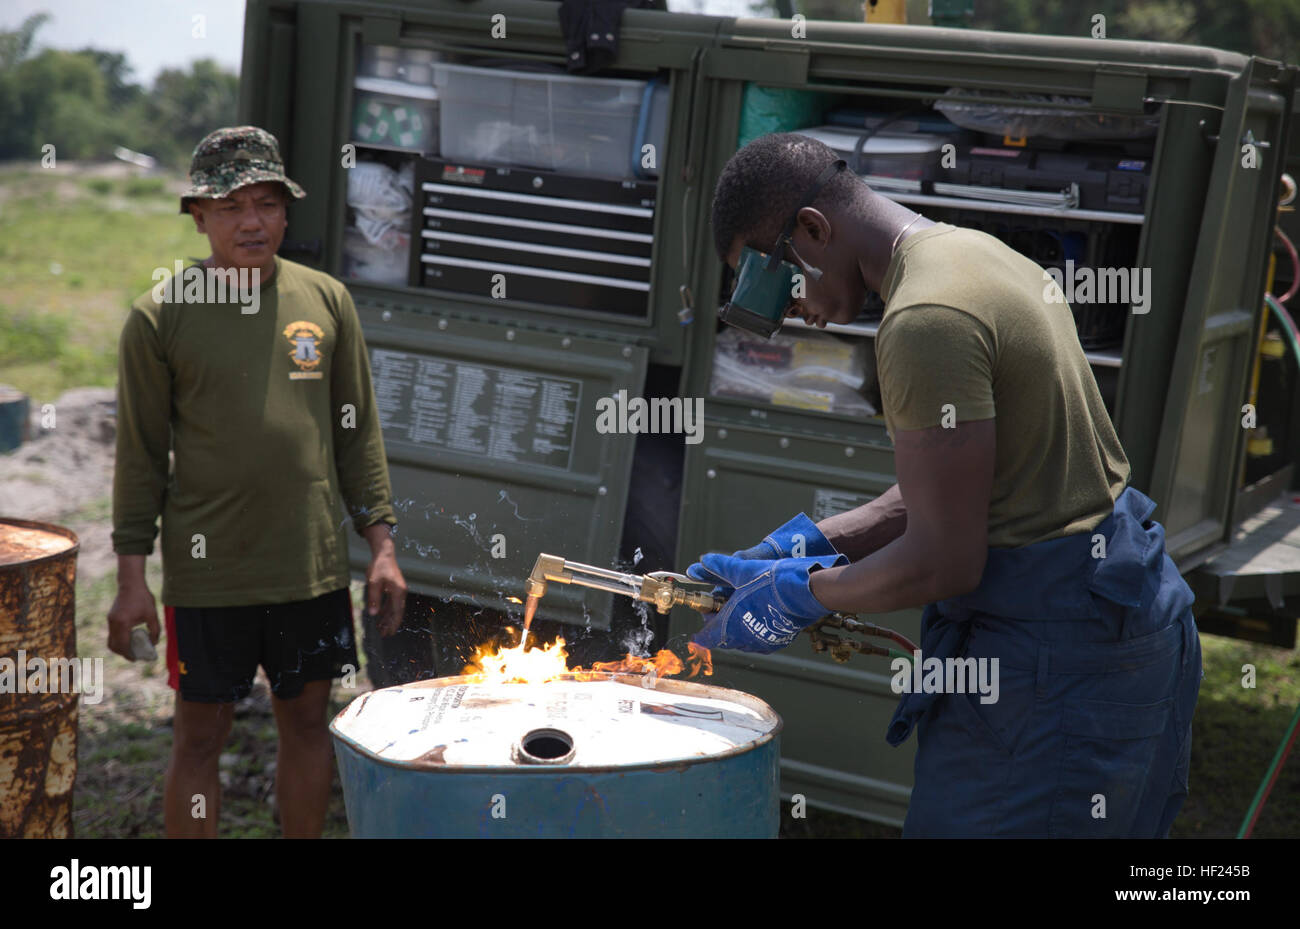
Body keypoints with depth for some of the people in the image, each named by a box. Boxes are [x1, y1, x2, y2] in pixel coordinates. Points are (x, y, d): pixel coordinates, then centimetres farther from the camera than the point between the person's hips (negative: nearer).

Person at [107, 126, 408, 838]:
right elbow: (140, 454, -1)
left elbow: (356, 431, 9)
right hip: (207, 571, -2)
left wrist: (381, 545, 5)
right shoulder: (160, 316, -5)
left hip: (313, 565, 3)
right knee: (200, 735, 7)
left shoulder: (326, 300, 4)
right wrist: (132, 578, -4)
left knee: (307, 722, 13)